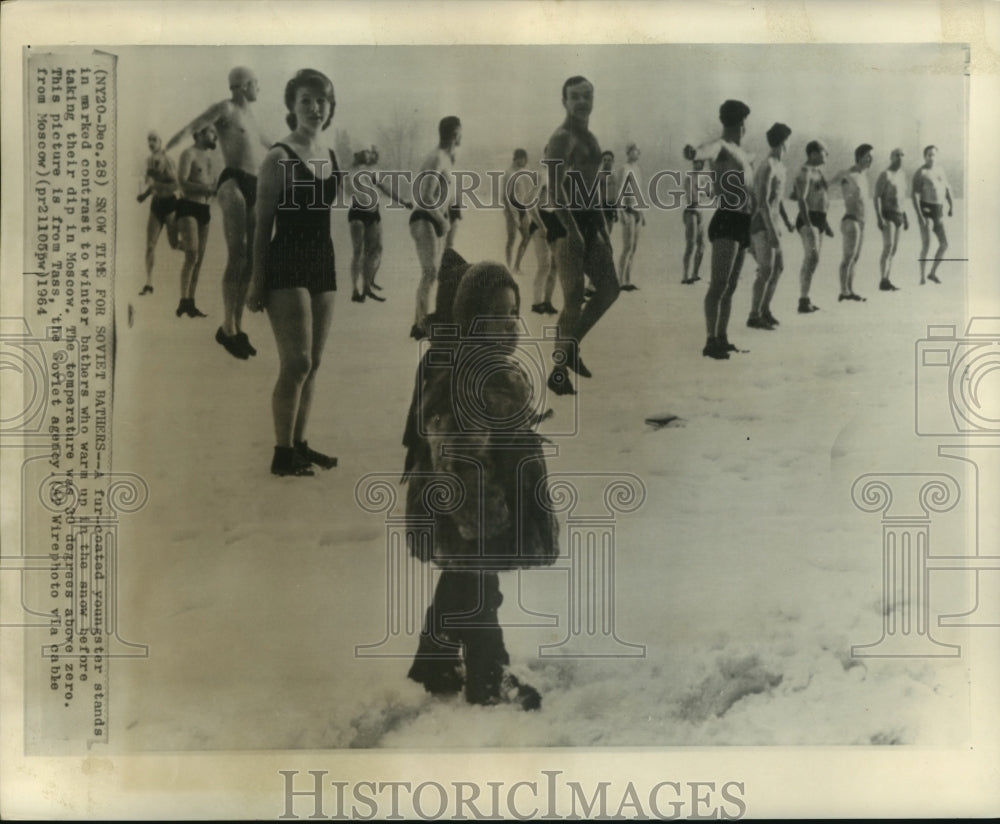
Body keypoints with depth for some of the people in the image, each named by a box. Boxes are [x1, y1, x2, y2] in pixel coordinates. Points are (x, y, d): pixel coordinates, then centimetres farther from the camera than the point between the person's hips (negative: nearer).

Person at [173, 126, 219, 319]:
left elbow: (215, 181, 25)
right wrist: (207, 189, -22)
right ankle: (184, 301, -19)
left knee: (199, 257, 4)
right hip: (188, 206, -8)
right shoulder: (189, 153, -4)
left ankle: (191, 303, 8)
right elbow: (183, 182, -14)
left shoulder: (210, 155, 19)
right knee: (192, 254, -18)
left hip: (204, 208, 8)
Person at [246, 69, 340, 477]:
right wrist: (257, 279, -12)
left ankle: (299, 444, 19)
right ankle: (282, 453, 0)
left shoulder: (331, 157, 12)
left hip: (323, 262, 7)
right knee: (296, 362, -9)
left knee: (312, 363, 9)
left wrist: (329, 267, 16)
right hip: (287, 263, -7)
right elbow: (262, 224, -8)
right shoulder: (279, 157, -7)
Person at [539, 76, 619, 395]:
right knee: (574, 298, -7)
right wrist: (572, 230, -26)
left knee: (609, 290, 10)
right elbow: (554, 188, -21)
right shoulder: (562, 138, -11)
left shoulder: (590, 138, 18)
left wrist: (602, 227, 20)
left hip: (589, 220, 9)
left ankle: (571, 348, 23)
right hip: (565, 221, -9)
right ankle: (559, 373, 3)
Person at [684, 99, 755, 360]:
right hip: (726, 221, -9)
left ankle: (722, 338, 18)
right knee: (720, 283, -15)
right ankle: (711, 341, -16)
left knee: (731, 285, 11)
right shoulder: (721, 146, -8)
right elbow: (707, 151, -33)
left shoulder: (740, 153, 20)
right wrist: (693, 153, -55)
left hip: (742, 223, 9)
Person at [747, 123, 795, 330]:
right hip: (762, 225, -10)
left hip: (770, 224, 10)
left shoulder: (779, 167, 14)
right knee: (766, 270, -11)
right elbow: (763, 201, -24)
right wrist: (772, 231, -26)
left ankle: (765, 310, 19)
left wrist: (786, 221, 29)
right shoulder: (768, 167, -18)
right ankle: (754, 316, -6)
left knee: (778, 267, 12)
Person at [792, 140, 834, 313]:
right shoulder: (805, 172, -11)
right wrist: (807, 224, -28)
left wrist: (826, 224, 26)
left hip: (819, 219, 10)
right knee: (812, 258, -20)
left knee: (811, 260, 11)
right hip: (809, 219, -10)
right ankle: (803, 301, -25)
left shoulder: (818, 171, 19)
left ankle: (805, 300, 16)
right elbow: (802, 199, -20)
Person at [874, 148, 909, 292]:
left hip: (898, 215, 8)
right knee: (888, 247, -17)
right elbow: (877, 197, -15)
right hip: (887, 215, -8)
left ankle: (887, 281, 8)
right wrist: (879, 218, -23)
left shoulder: (901, 175, 15)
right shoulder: (885, 175, -10)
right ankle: (883, 281, -19)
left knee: (893, 249, 5)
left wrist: (905, 217, 19)